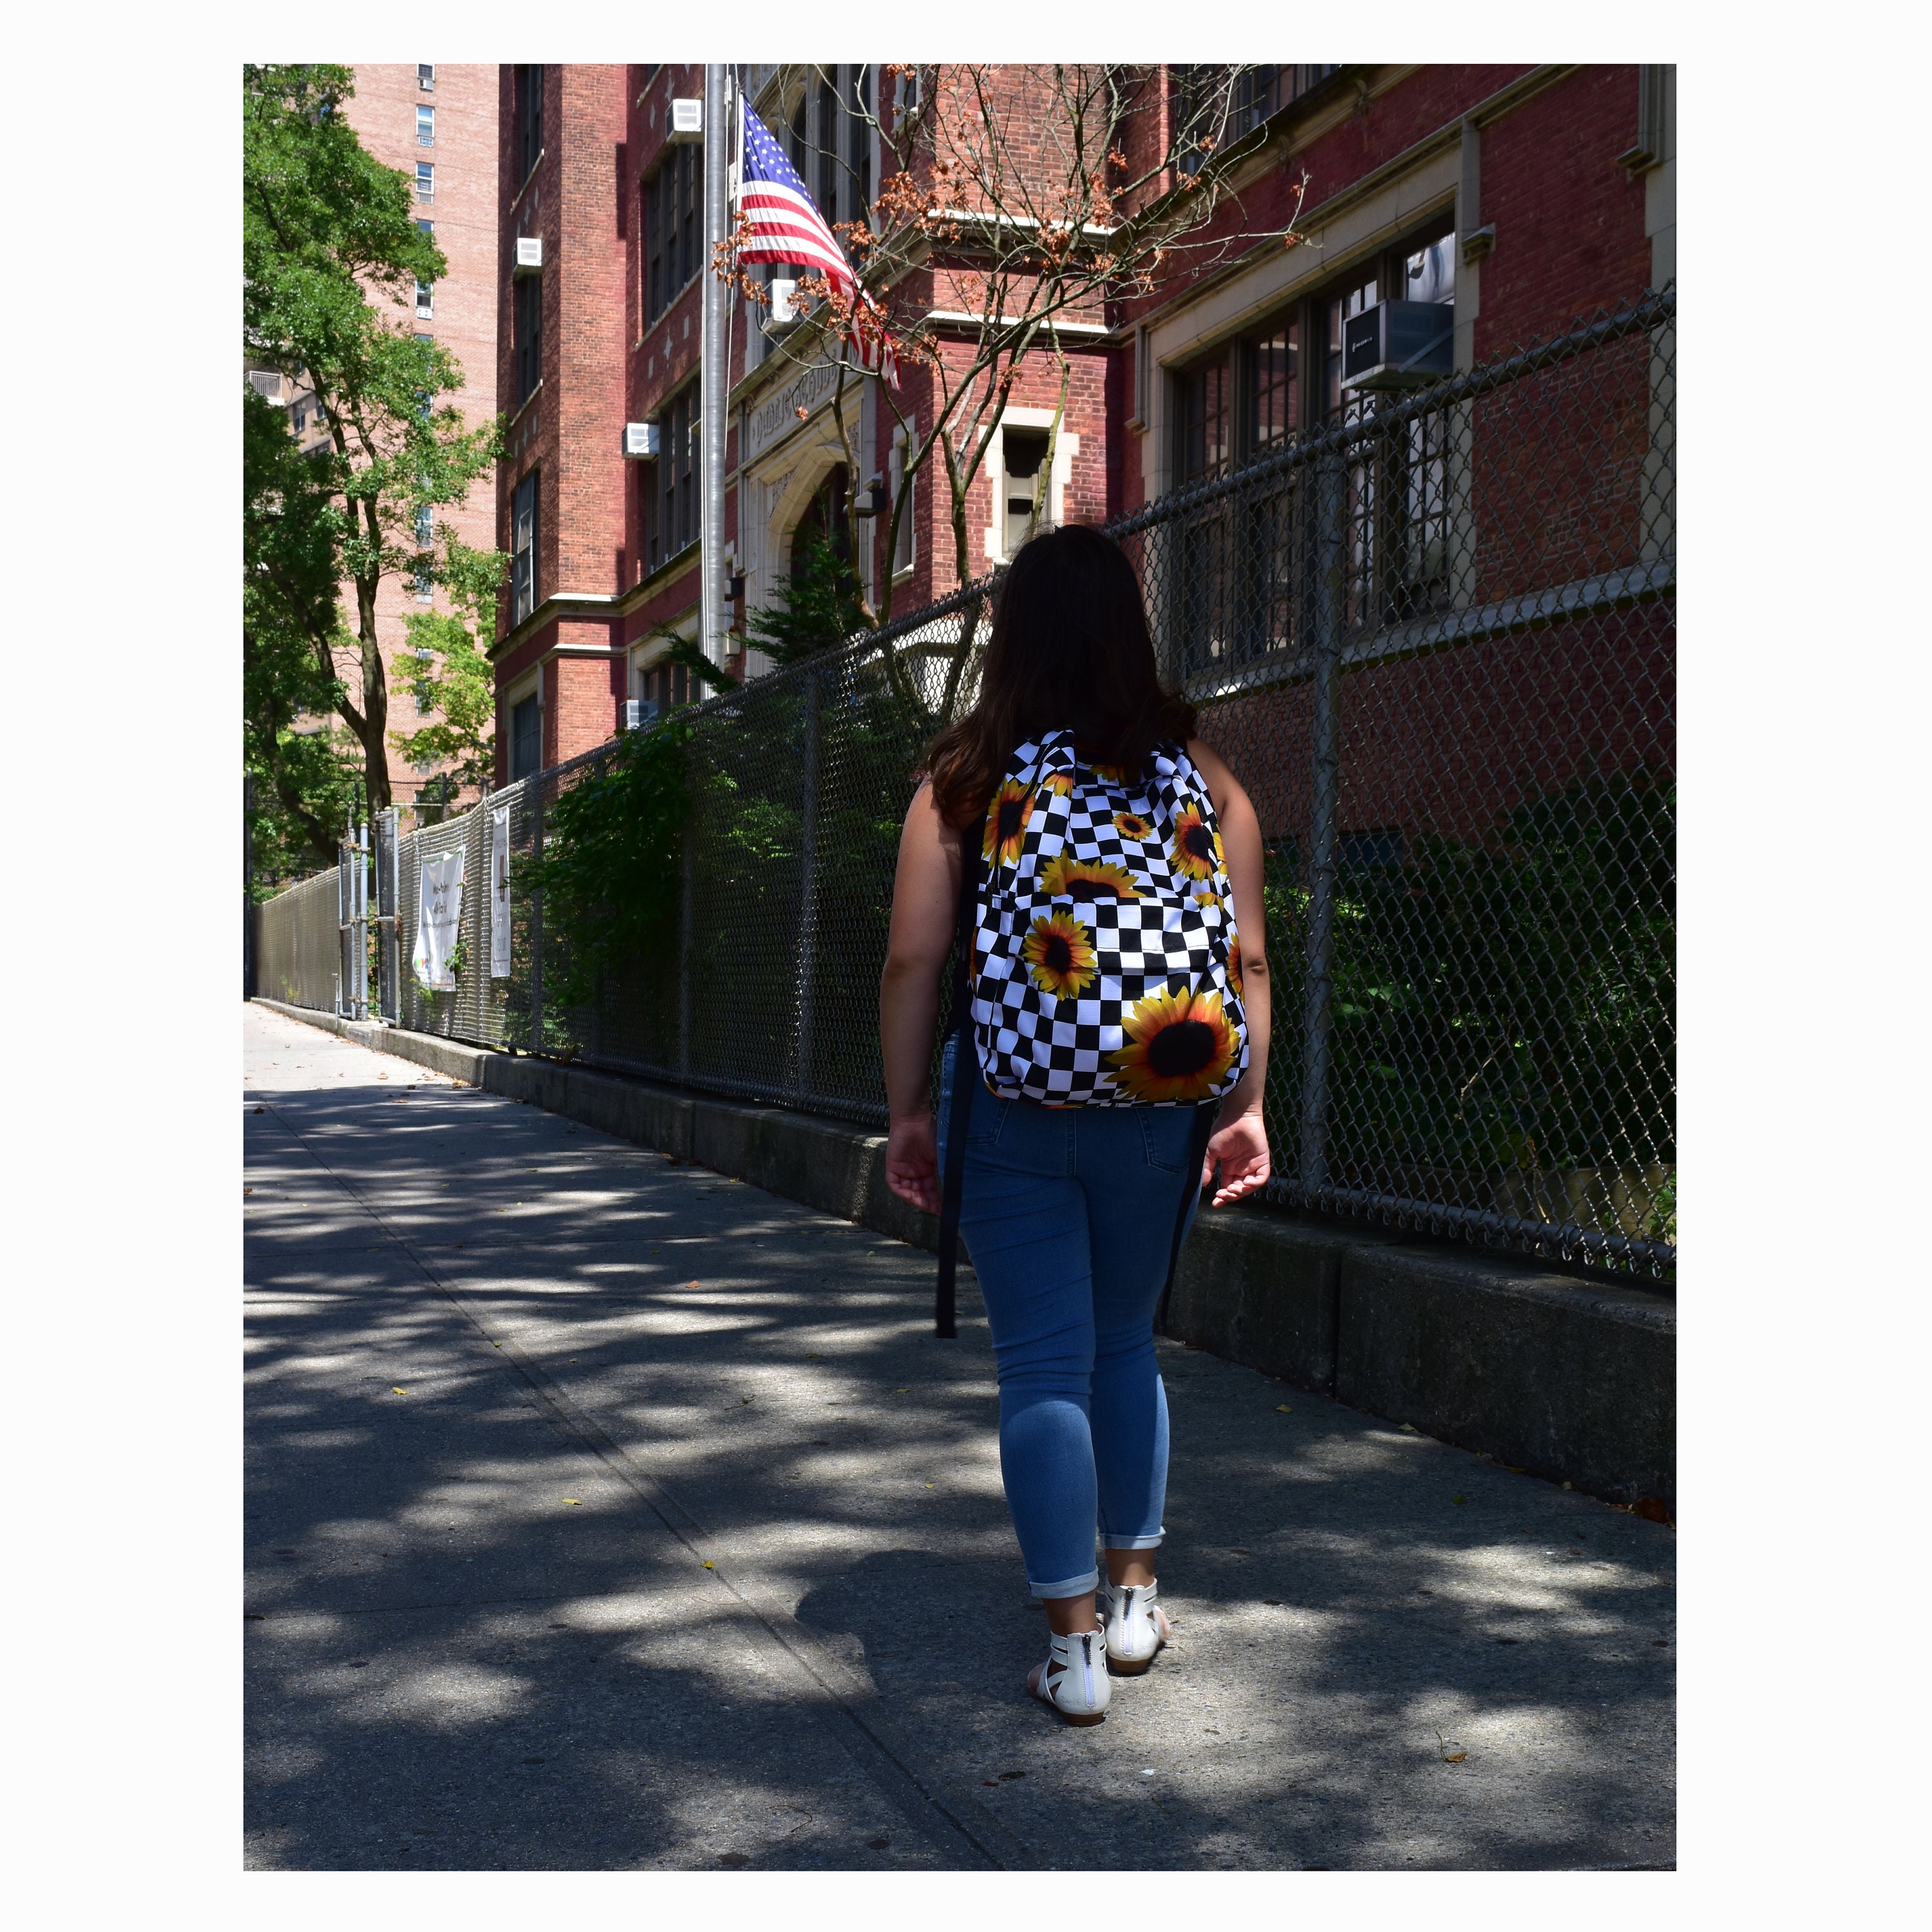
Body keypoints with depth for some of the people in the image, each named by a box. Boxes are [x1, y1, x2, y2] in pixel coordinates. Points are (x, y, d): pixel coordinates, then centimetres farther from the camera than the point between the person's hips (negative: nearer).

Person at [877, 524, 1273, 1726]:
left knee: (1044, 1366, 6)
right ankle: (1136, 1598, 32)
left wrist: (908, 1113, 3)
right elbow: (1248, 961, 0)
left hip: (1010, 1110, -2)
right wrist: (1247, 1110, 7)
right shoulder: (1202, 776, 1)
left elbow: (914, 962, -6)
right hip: (1154, 1115, 3)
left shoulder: (964, 782, -4)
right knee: (1125, 1344, 21)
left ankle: (1075, 1645, 11)